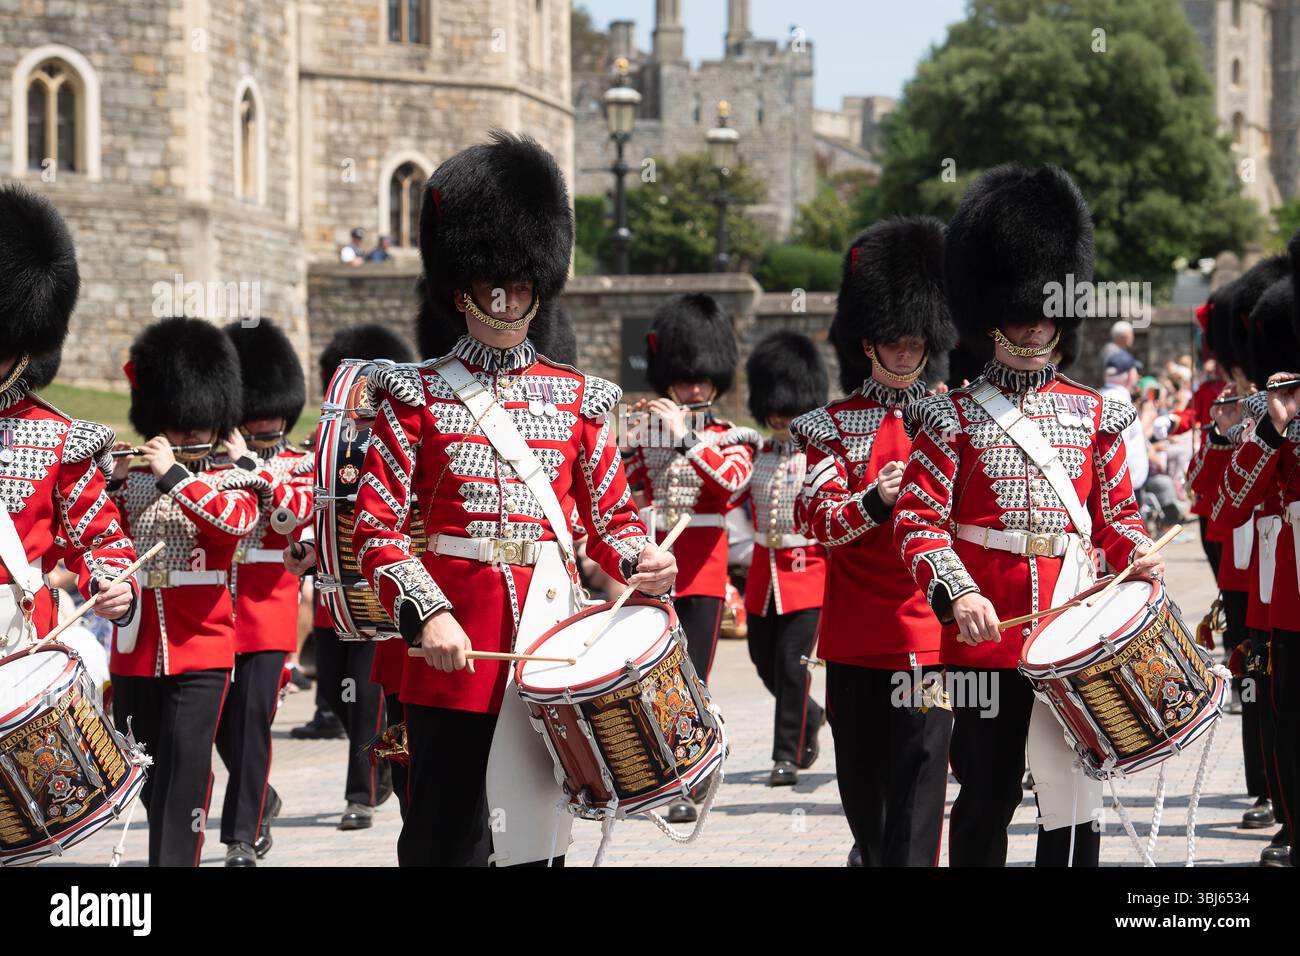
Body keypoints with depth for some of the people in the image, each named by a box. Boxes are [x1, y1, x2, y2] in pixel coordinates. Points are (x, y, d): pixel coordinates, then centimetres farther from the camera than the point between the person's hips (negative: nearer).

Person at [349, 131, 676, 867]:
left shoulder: (577, 398, 10)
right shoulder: (418, 396, 1)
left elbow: (612, 516, 13)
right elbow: (378, 529, -4)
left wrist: (640, 560, -10)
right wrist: (428, 615, -19)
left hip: (551, 630, 3)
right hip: (455, 643, -3)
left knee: (537, 825, 7)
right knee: (448, 834, -1)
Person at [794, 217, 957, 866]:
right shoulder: (835, 425, 5)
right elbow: (816, 519, -8)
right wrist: (875, 502, -26)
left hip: (927, 628, -1)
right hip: (854, 630, 1)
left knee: (917, 773, -10)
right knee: (860, 777, 13)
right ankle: (876, 852, 39)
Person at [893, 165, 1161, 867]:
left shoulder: (1093, 414, 11)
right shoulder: (955, 419, 1)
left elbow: (1116, 514, 16)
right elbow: (918, 521, -5)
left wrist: (1136, 553, -6)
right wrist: (956, 594, -20)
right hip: (986, 632, -3)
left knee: (1073, 796, 3)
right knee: (988, 796, 3)